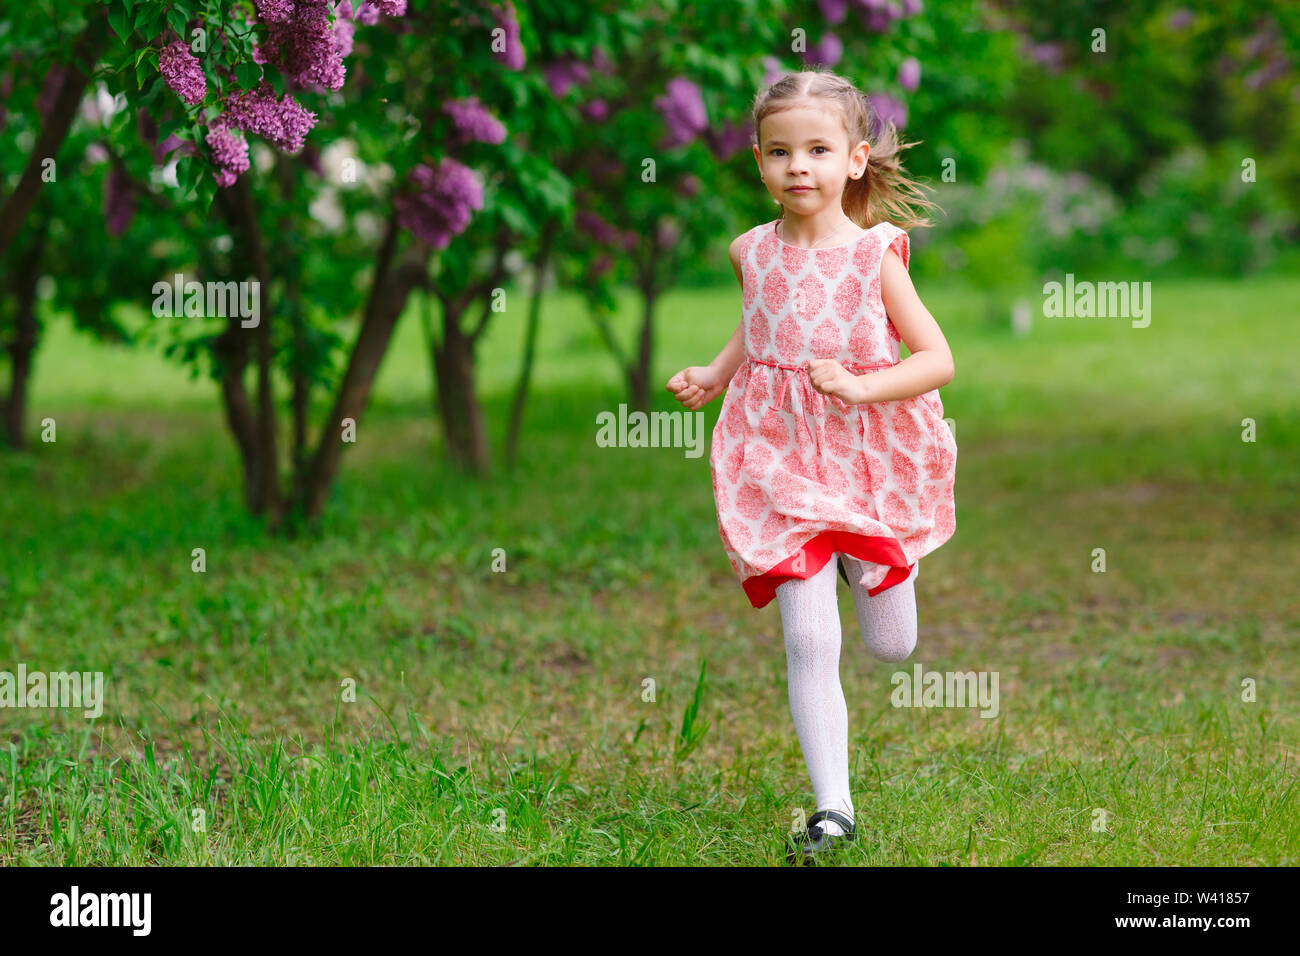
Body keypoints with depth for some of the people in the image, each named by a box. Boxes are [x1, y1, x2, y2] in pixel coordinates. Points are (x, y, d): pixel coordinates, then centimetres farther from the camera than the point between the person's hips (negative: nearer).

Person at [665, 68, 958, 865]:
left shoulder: (875, 254, -12)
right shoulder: (755, 253, -2)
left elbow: (938, 359, -13)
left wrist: (859, 386, -25)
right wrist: (715, 377, 5)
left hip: (872, 460, -1)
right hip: (782, 462, 1)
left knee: (890, 647, 13)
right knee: (809, 643, -8)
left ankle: (892, 560, 49)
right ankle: (833, 805, -2)